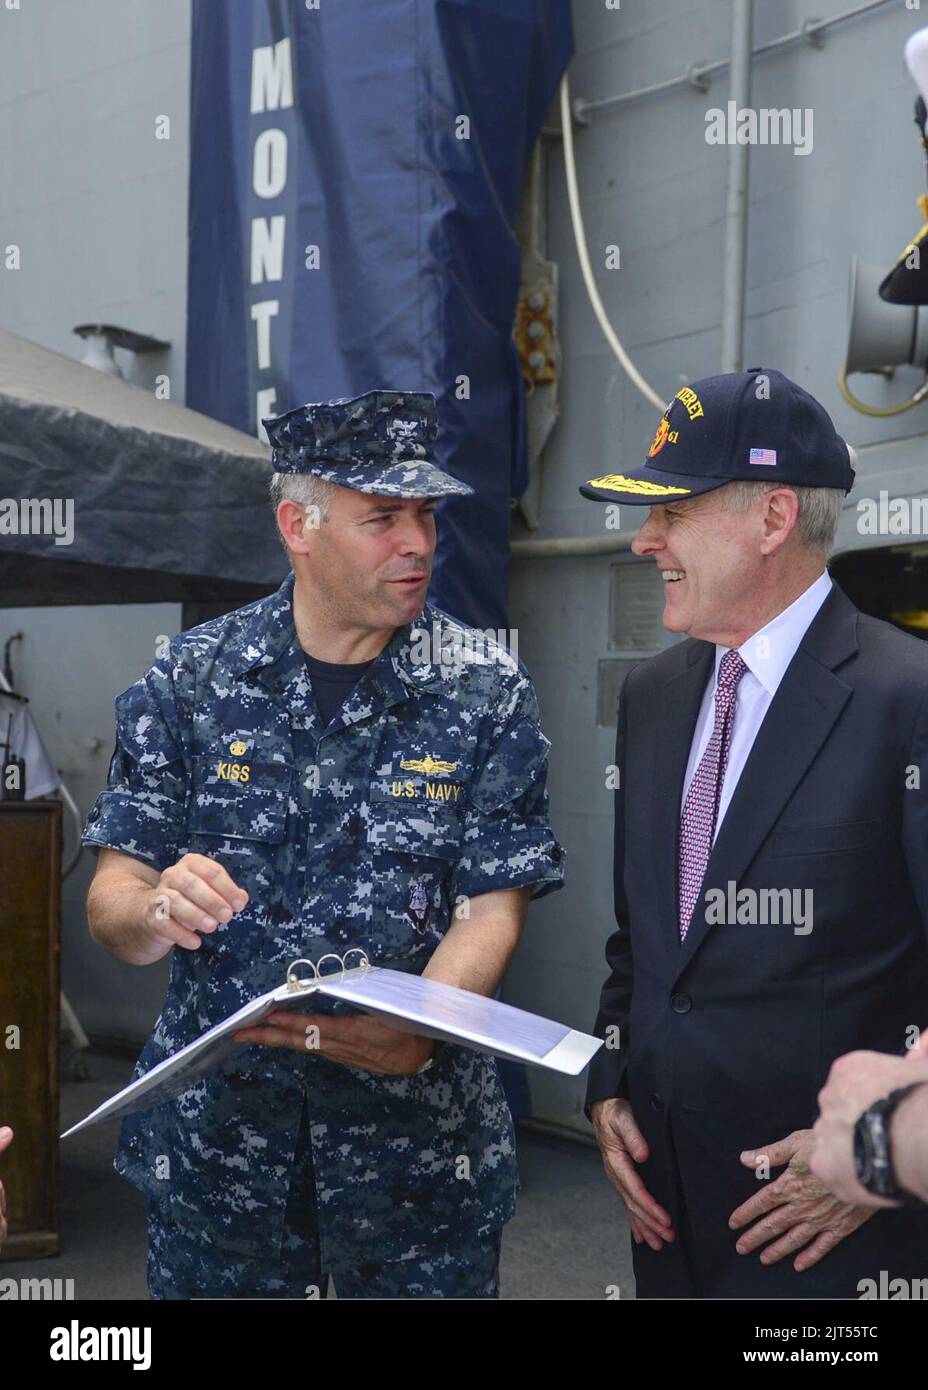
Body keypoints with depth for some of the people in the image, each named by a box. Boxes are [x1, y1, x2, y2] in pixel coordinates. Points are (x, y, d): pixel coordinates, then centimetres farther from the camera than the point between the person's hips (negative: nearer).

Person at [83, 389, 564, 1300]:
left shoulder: (487, 694, -5)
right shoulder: (190, 680, -3)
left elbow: (490, 911, -8)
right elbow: (110, 906, -1)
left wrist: (415, 1032, -27)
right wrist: (156, 910, -25)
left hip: (421, 1140, 0)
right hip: (213, 1130, 1)